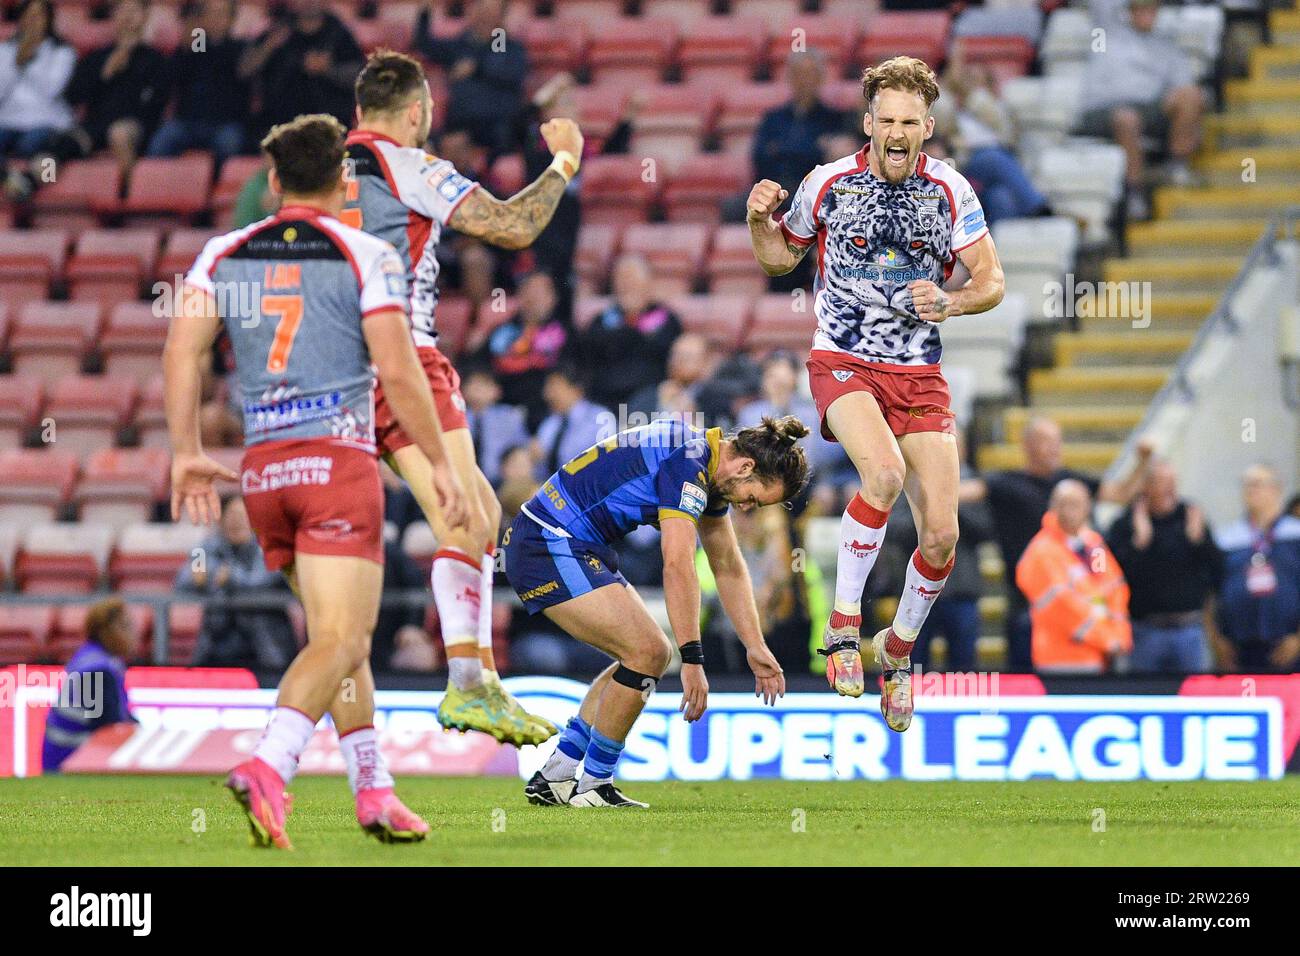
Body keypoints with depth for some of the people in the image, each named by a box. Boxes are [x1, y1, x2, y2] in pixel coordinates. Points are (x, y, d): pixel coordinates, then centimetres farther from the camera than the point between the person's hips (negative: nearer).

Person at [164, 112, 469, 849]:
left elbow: (182, 351, 1)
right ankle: (267, 769, -30)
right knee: (340, 640, -10)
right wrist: (439, 462, -1)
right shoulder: (365, 256, -2)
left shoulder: (224, 256, 10)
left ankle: (374, 788, 17)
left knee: (341, 635, 17)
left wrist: (188, 453, 6)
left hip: (263, 469, 5)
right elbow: (397, 369, -8)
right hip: (339, 460, -5)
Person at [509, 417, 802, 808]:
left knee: (651, 654, 12)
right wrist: (692, 661, -29)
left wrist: (756, 647, 17)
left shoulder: (710, 470, 10)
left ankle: (554, 778, 13)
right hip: (548, 545, -11)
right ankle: (593, 786, -4)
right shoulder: (687, 464, -22)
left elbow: (729, 569, 20)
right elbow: (678, 567, -28)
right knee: (646, 651, -15)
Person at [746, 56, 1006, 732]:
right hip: (843, 365, -3)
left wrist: (951, 302, -18)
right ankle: (843, 624, -18)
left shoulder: (949, 191, -1)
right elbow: (781, 256, 12)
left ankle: (898, 649, 22)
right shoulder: (827, 184, -3)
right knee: (885, 472, -34)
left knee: (941, 535, -6)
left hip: (920, 376, 3)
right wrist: (760, 221, -9)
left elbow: (991, 281, 3)